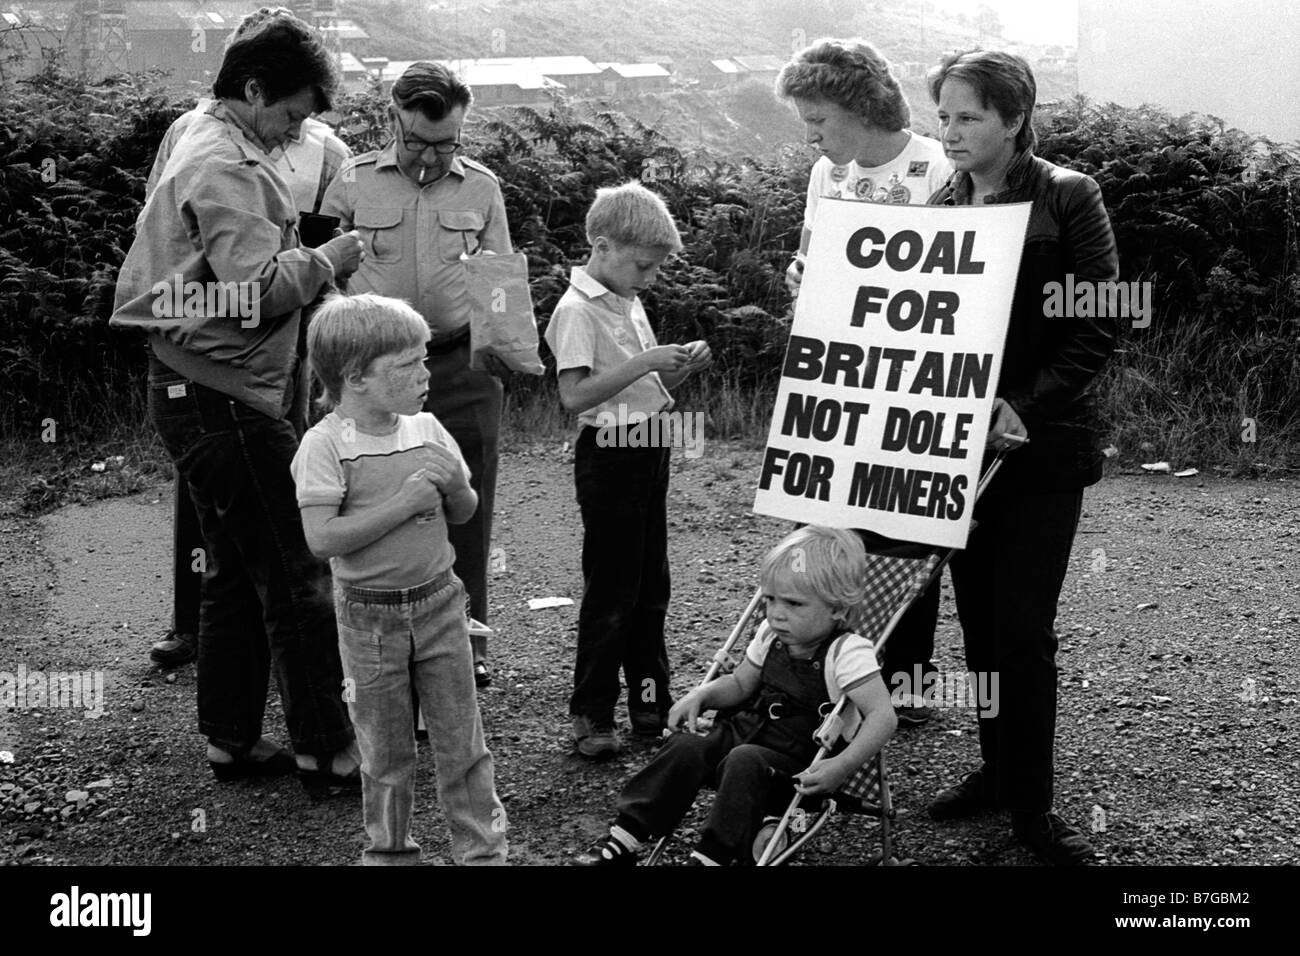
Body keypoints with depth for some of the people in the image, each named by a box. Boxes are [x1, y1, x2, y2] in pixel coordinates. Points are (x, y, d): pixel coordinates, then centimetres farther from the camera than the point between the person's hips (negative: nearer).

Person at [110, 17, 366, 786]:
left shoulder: (203, 148, 19)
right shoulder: (228, 169, -15)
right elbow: (259, 291, -24)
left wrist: (312, 265, 9)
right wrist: (328, 259, -10)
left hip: (201, 393, 11)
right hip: (225, 398, -11)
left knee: (239, 574, 15)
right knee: (298, 576, -5)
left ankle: (234, 741, 23)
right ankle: (326, 751, 3)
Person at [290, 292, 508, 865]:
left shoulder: (426, 429, -1)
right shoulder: (326, 443, -15)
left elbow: (464, 515, 8)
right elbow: (321, 539, -24)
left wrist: (455, 484, -14)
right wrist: (403, 502, -25)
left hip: (439, 603, 3)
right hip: (369, 617, -3)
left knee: (461, 739, 9)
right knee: (384, 750, 12)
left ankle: (482, 847, 22)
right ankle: (389, 850, 31)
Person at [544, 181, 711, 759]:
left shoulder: (629, 302, 14)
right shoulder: (577, 309, -13)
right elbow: (575, 396, -24)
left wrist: (682, 368, 1)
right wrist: (645, 362, -25)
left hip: (650, 451, 9)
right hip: (611, 455, -9)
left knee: (651, 586, 14)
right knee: (610, 592, -2)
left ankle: (650, 701, 25)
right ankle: (591, 713, 8)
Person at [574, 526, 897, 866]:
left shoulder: (847, 654, -21)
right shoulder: (770, 638, 2)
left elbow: (883, 716, -27)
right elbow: (739, 684, 17)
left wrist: (843, 766, -38)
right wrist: (699, 697, -2)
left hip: (800, 761, -7)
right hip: (745, 730, 7)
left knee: (745, 762, -34)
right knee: (686, 746, -14)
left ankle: (710, 856, -30)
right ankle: (622, 840, -14)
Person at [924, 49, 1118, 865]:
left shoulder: (1068, 198, -6)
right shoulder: (941, 207, 9)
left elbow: (1099, 327, -10)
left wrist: (1026, 409, -19)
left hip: (1041, 446, -5)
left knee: (1023, 628, -4)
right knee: (979, 620, 11)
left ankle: (1032, 806, 8)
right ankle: (999, 770, 26)